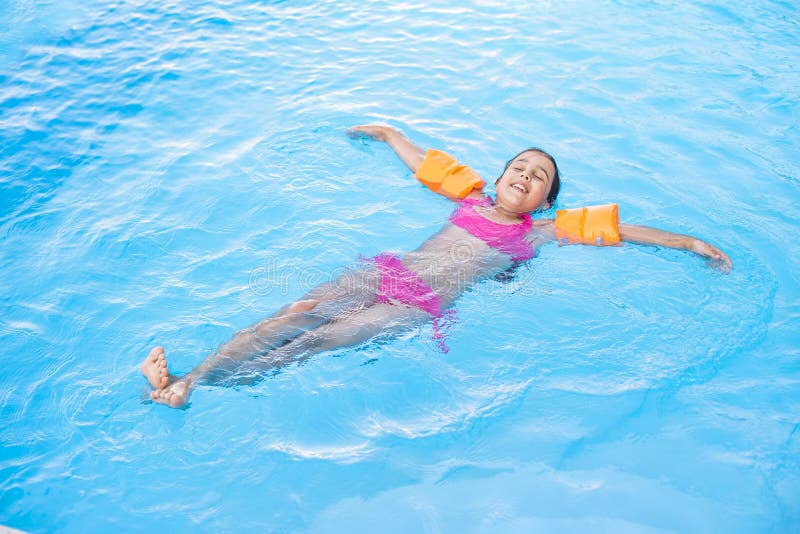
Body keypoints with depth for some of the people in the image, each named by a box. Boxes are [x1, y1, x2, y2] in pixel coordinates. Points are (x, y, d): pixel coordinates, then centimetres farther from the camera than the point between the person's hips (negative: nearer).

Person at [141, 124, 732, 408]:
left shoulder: (540, 233, 12)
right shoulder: (473, 198, 22)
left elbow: (617, 228, 12)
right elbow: (424, 160, 35)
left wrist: (690, 242, 11)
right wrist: (387, 132, 45)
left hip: (421, 307, -4)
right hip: (387, 272, 4)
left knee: (326, 338, -24)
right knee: (301, 310, -20)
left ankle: (199, 388, -34)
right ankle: (189, 376, -27)